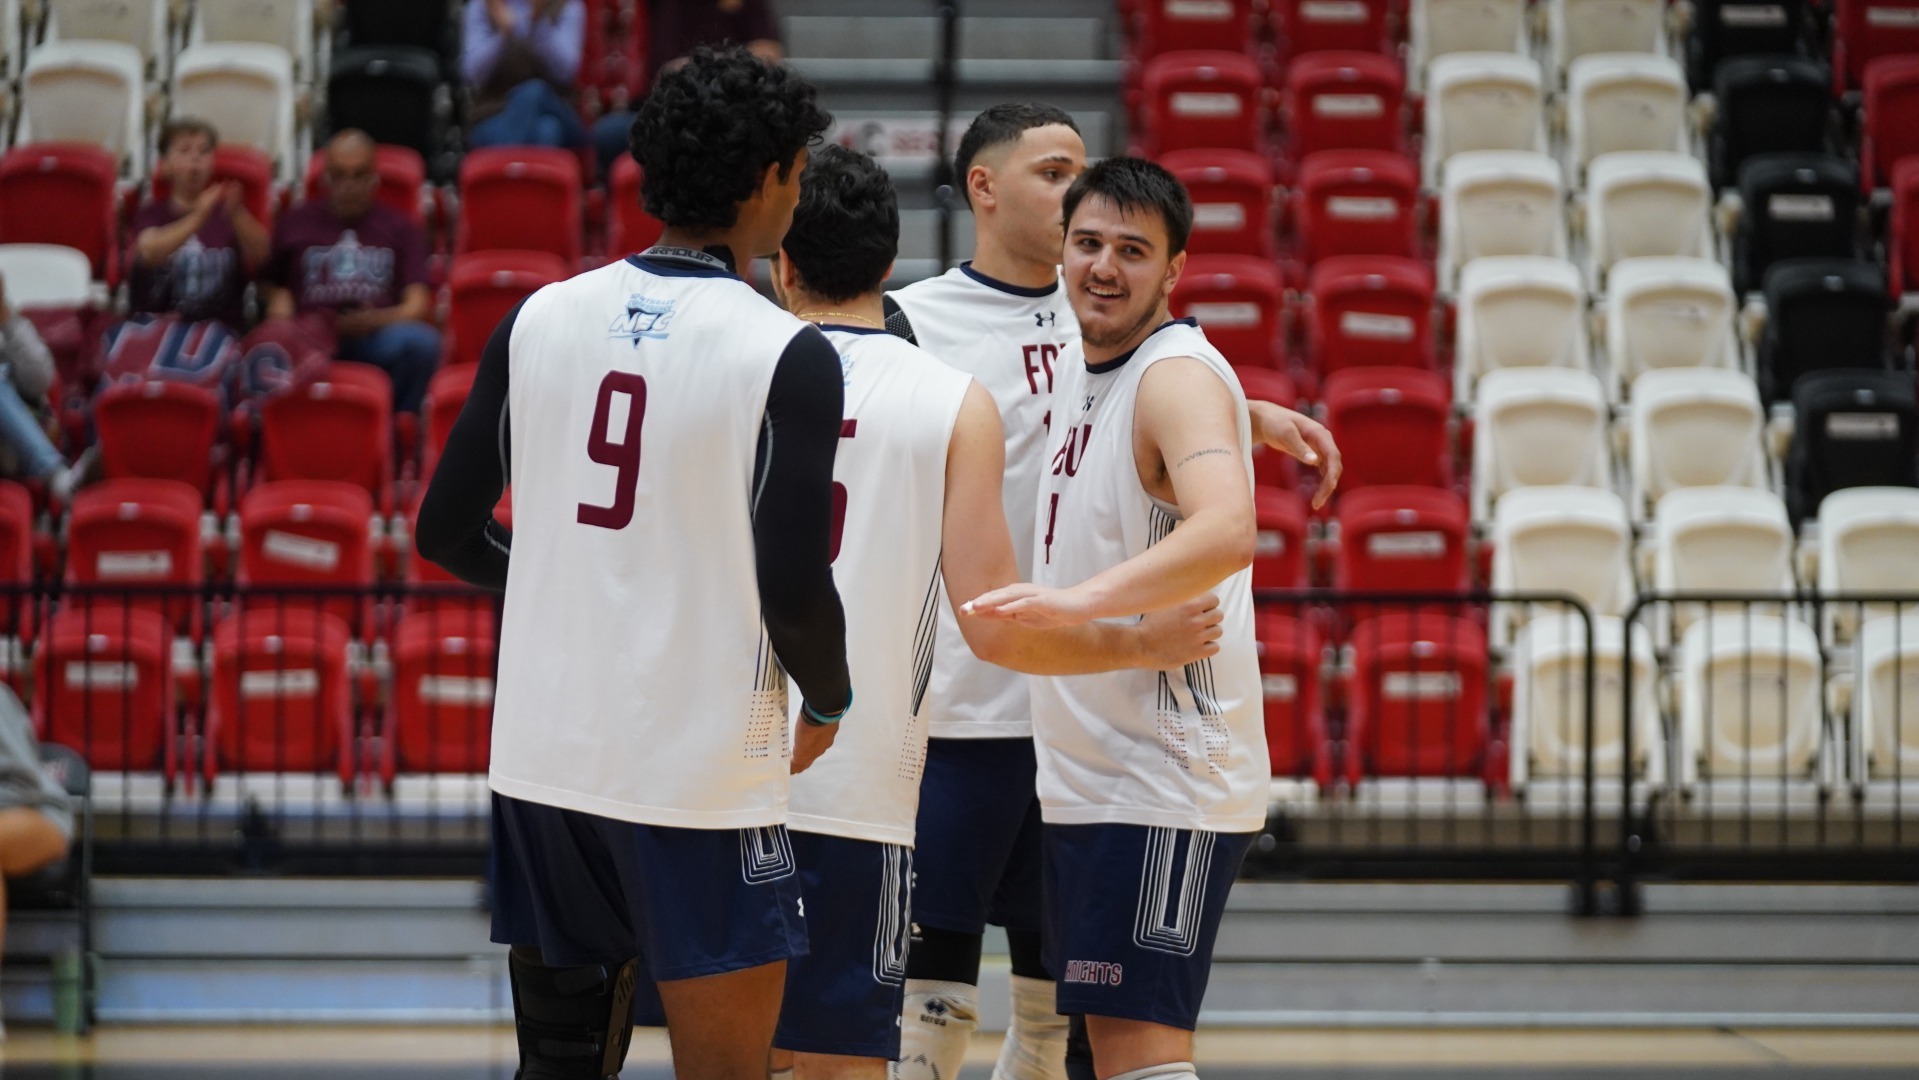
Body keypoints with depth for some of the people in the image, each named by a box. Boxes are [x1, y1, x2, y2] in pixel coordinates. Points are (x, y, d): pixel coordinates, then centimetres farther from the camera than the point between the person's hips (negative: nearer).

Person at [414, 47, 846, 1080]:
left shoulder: (540, 318, 4)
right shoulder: (788, 355, -11)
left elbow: (445, 534, 9)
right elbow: (796, 594, -13)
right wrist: (829, 702, 8)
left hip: (541, 758, 5)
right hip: (703, 776, -5)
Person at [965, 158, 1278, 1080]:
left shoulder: (1179, 376, -15)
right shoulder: (1081, 364, 14)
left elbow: (1225, 532, -35)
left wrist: (1077, 600, -45)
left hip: (1163, 780, -10)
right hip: (1082, 774, 10)